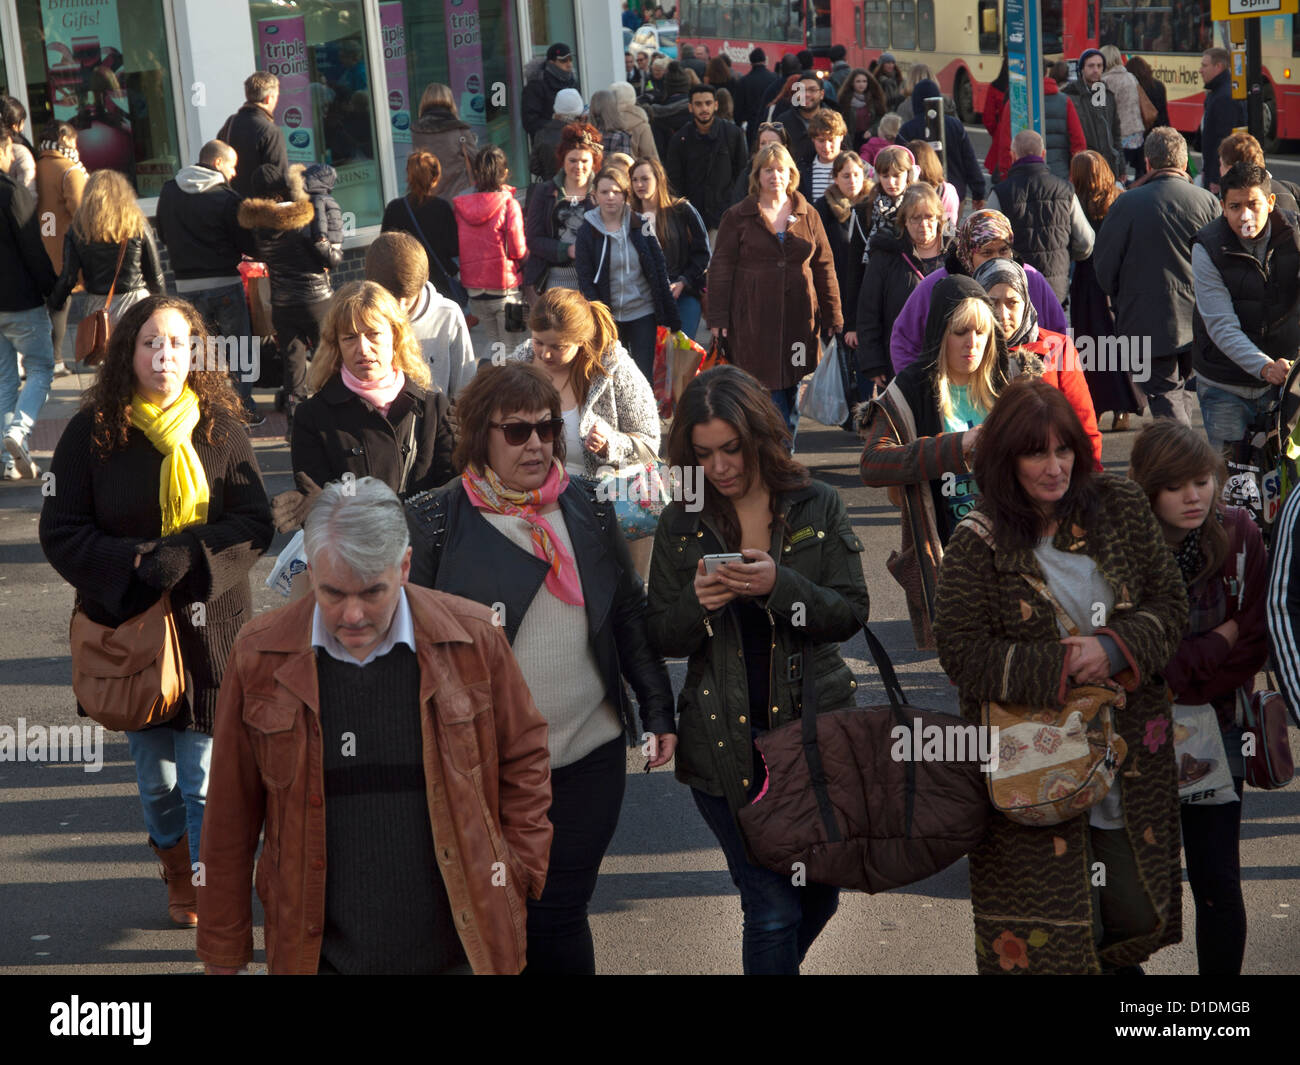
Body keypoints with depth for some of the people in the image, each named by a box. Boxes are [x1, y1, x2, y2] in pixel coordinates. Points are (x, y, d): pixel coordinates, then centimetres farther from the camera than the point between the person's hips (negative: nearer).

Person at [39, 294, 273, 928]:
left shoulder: (221, 427, -1)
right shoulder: (91, 431, -3)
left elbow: (255, 523, -3)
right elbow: (61, 530, -2)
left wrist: (188, 557, -18)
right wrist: (132, 564, -17)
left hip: (211, 625, -1)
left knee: (207, 774, -2)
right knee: (155, 773, 14)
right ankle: (177, 868, 40)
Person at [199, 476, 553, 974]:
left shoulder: (472, 639, -5)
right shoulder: (260, 656, -5)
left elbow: (525, 759, 9)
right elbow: (230, 820, 2)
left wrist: (518, 873, 3)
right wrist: (222, 956, 6)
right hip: (319, 955, 0)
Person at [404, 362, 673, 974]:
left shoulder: (588, 510, 7)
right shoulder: (438, 522, -3)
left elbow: (629, 614, 11)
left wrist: (657, 709, 9)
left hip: (589, 756, 2)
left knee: (558, 917, 5)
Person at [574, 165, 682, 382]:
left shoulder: (641, 226, 2)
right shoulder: (587, 232, -1)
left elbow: (661, 271, 5)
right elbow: (585, 280, -2)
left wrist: (671, 318, 2)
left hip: (643, 314, 0)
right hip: (609, 316, 0)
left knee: (644, 376, 0)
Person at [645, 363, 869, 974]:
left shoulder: (818, 506, 0)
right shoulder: (681, 525, 2)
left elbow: (850, 614, -4)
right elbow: (659, 639, 3)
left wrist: (779, 585, -21)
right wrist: (697, 603, -18)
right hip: (726, 744, -1)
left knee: (821, 894, 15)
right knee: (772, 908, -3)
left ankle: (773, 963, 44)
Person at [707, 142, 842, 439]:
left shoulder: (807, 215, 11)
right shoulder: (738, 217, 4)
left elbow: (824, 266, 12)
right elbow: (721, 268, 3)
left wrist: (832, 315, 8)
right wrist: (718, 318, -4)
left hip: (798, 316, 3)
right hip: (754, 318, -2)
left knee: (791, 385, 6)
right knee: (767, 385, -7)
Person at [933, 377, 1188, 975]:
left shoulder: (1120, 507, 2)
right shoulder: (979, 543, -8)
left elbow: (1169, 604, 3)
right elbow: (962, 651, -12)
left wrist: (1116, 648, -16)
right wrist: (1064, 669, -18)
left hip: (1129, 760, 4)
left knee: (1135, 912, 14)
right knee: (1040, 936, -1)